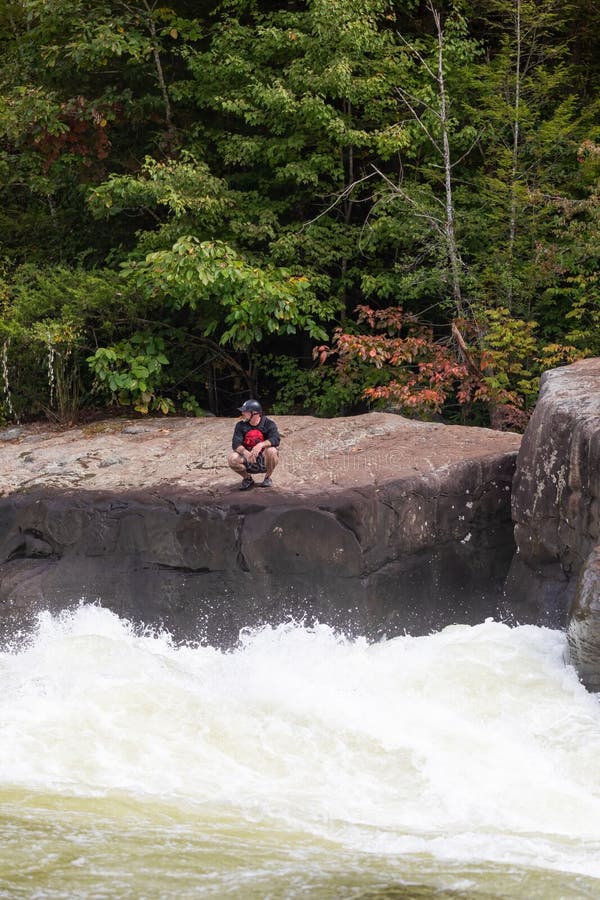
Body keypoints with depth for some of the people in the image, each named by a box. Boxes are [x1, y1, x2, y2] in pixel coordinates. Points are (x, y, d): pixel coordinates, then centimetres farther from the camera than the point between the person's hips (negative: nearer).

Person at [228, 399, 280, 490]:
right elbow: (235, 444, -13)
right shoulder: (240, 426, 0)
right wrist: (245, 452, -36)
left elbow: (276, 440, -24)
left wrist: (261, 445, -43)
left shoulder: (268, 424, -7)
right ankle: (247, 479, 4)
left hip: (264, 460, -2)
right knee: (232, 459, -27)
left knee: (271, 451, -35)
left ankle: (267, 478, -7)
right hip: (248, 460, 2)